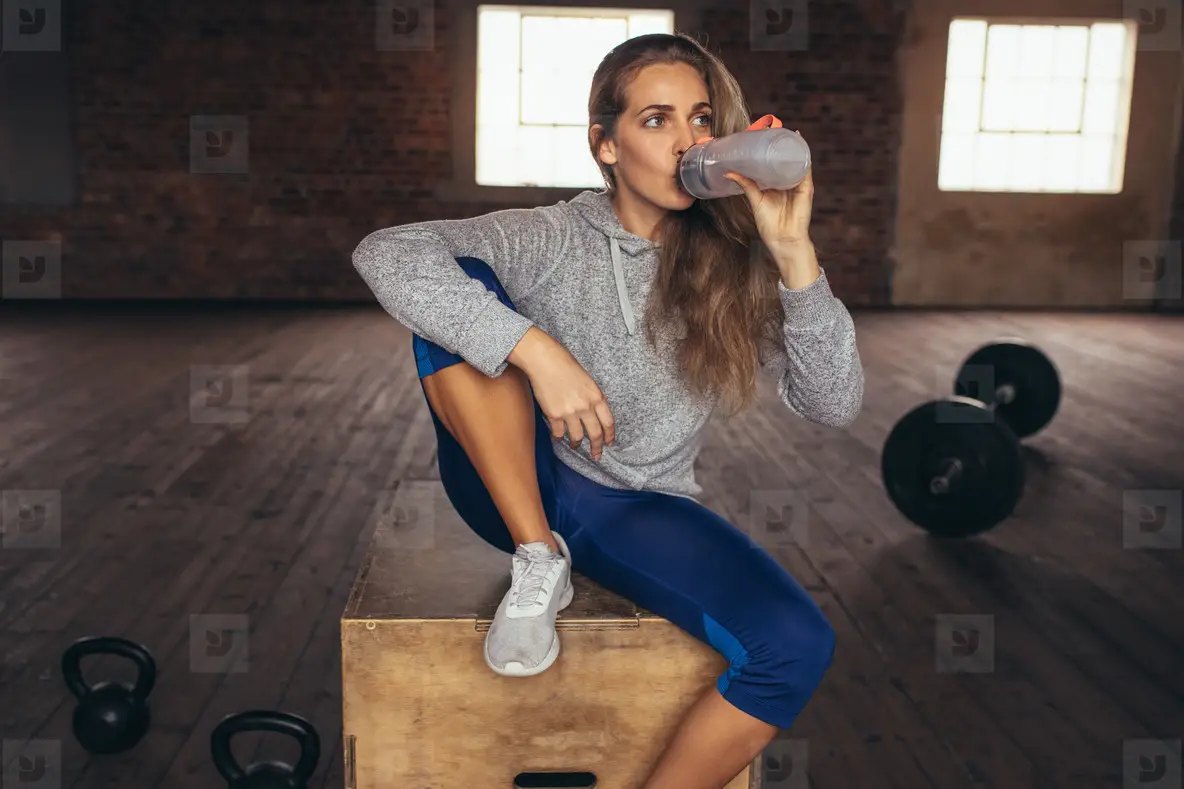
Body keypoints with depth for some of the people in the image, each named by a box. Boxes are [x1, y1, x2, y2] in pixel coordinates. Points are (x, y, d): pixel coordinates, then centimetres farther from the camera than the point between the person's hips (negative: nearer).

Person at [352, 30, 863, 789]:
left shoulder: (731, 264, -2)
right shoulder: (553, 238, -6)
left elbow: (835, 404, -11)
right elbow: (386, 255, -22)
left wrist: (794, 253, -23)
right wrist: (537, 350, -31)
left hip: (641, 513, 1)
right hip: (519, 489, -1)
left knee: (798, 646, -25)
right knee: (460, 286, -22)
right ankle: (538, 559, -14)